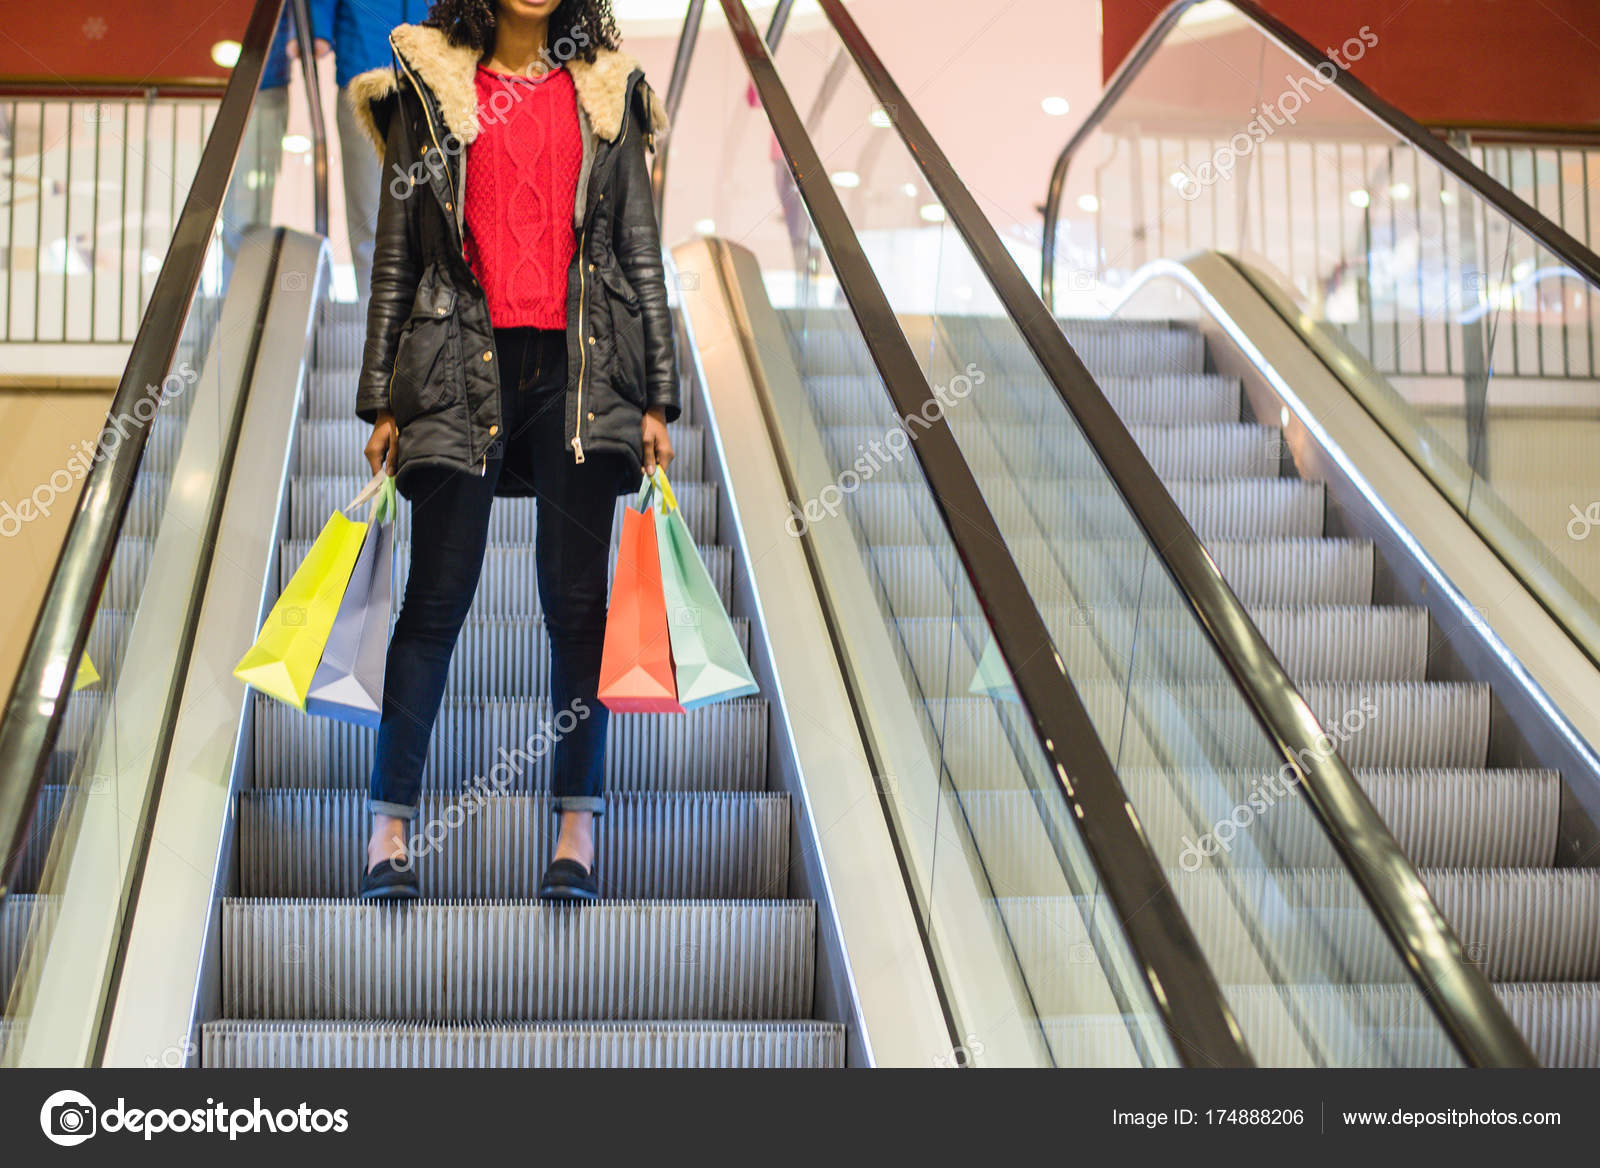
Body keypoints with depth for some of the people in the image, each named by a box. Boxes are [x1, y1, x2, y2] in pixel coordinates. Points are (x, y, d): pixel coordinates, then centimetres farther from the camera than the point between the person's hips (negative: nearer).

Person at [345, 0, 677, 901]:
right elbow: (397, 251, 10)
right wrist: (383, 400, 5)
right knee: (437, 597, -3)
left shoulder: (605, 90, 14)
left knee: (578, 599, 0)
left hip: (581, 368, 1)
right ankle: (391, 827, 4)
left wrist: (656, 397, 6)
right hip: (464, 366, -1)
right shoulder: (428, 85, 11)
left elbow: (641, 250, 13)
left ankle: (578, 827, 6)